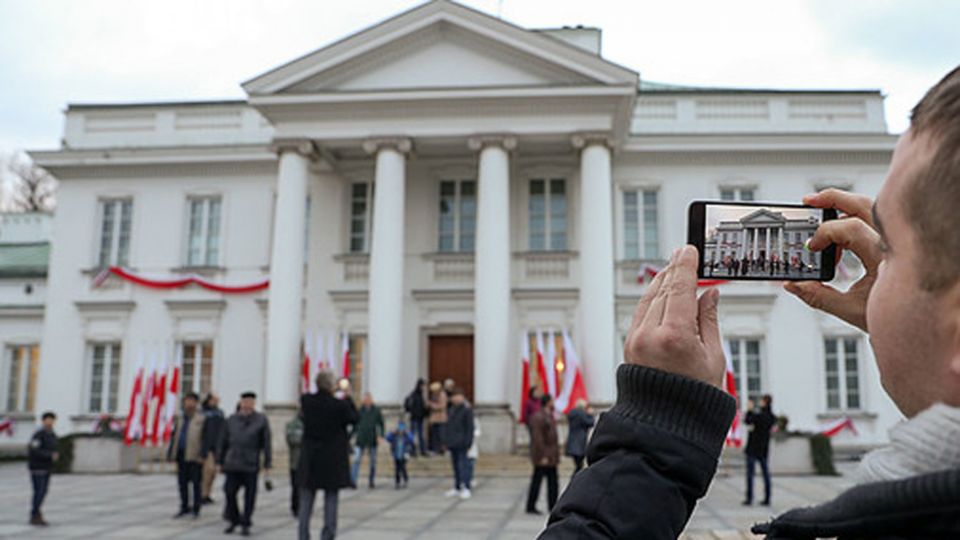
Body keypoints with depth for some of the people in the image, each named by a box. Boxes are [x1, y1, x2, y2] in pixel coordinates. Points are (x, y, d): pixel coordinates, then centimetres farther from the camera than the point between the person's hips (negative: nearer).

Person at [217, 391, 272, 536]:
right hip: (233, 464, 2)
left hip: (251, 465, -2)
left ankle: (245, 524, 14)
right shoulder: (231, 420, 8)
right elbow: (223, 442, 14)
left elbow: (266, 444, -1)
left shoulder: (261, 421, 1)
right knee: (229, 492, 0)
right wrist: (220, 462, 13)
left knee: (249, 496, 1)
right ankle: (233, 521, 20)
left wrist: (267, 464, -5)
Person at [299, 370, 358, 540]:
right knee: (331, 499, 6)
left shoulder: (306, 400, -7)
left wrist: (335, 395, 12)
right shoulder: (339, 404, -17)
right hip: (332, 461, -3)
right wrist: (347, 397, 4)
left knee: (306, 499, 12)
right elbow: (354, 419, -1)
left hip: (309, 459, 3)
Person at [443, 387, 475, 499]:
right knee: (455, 465, 13)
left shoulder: (467, 409, -11)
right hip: (452, 443, 8)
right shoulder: (452, 408, 13)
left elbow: (470, 427, -13)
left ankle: (466, 488, -7)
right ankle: (457, 488, 21)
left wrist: (467, 442, -16)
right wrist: (446, 439, 15)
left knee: (462, 465, -9)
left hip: (461, 444, -8)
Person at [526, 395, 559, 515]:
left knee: (553, 481, 11)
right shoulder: (538, 417, -16)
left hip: (551, 455, 10)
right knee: (537, 480, -2)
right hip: (543, 455, -10)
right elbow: (537, 438, -21)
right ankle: (530, 507, 6)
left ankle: (552, 506, 18)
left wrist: (556, 454, 19)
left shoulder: (549, 415, 15)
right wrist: (542, 456, -22)